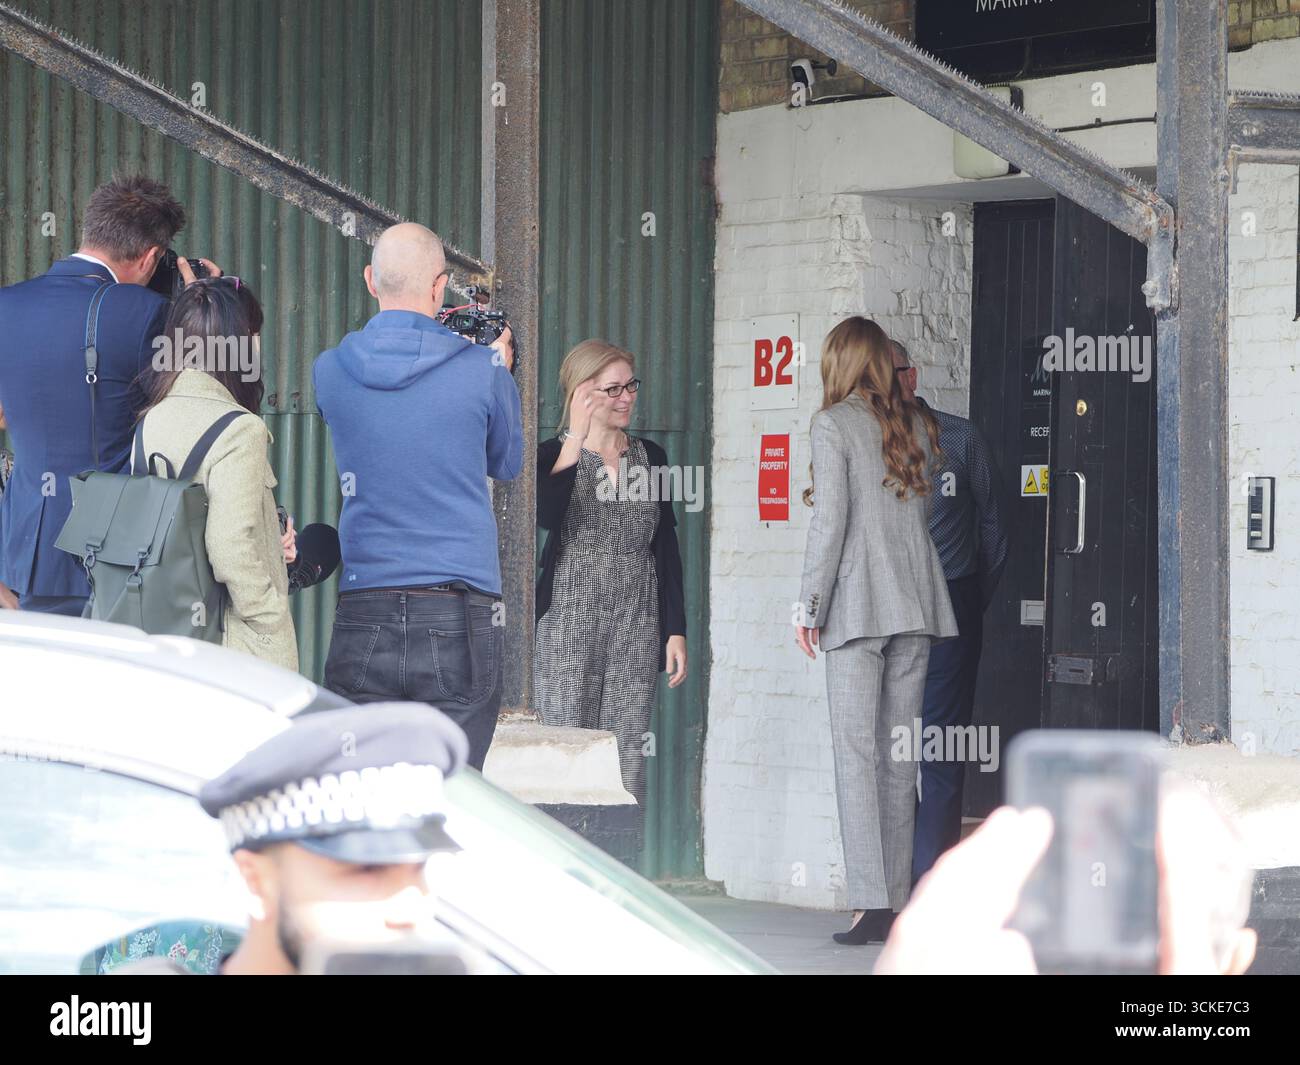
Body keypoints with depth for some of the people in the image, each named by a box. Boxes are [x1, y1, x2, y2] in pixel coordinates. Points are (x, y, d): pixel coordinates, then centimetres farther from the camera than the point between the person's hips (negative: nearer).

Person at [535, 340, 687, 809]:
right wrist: (576, 440, -23)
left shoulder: (650, 457, 12)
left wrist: (675, 629, 8)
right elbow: (546, 516, -20)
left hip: (636, 625, 3)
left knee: (629, 753, -1)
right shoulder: (552, 455, 0)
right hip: (569, 620, -3)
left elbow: (666, 547, 13)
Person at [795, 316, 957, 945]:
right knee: (900, 755, 8)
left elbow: (830, 521, -9)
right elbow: (932, 511, 13)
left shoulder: (834, 425, -5)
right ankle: (897, 901, 8)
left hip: (858, 606, -6)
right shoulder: (918, 425, 12)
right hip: (916, 606, 6)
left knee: (857, 752, -7)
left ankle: (871, 904, -15)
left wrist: (809, 607, -5)